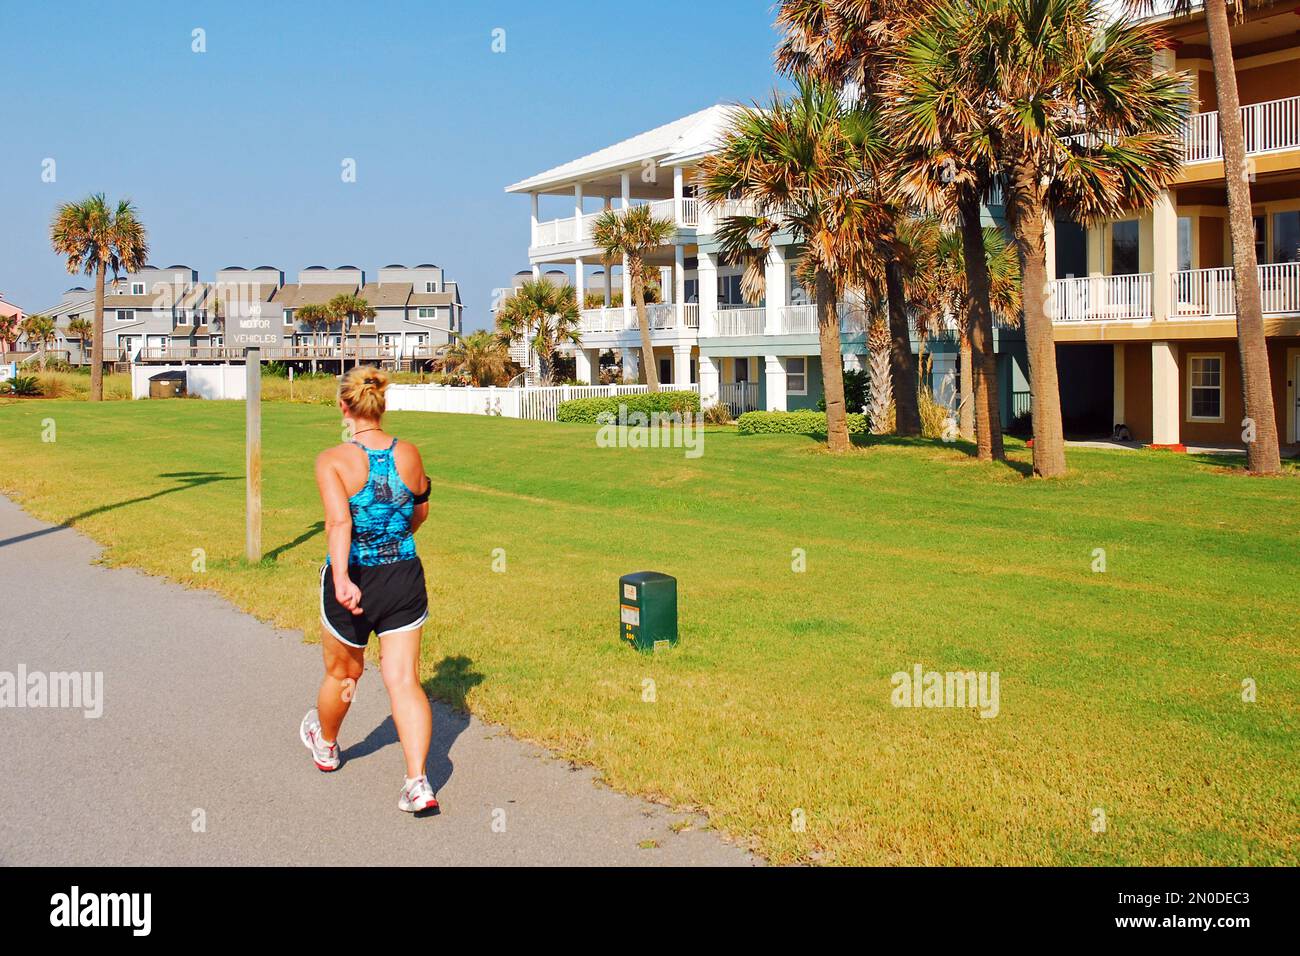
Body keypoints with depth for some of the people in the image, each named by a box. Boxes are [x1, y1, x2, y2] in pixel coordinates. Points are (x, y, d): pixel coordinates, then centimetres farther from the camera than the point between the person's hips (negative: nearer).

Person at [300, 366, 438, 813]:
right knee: (404, 680, 2)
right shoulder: (409, 454, -3)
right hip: (405, 578, 2)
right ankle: (418, 782, -9)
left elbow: (338, 521, -29)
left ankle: (325, 745, 50)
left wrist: (341, 580, -37)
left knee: (342, 674, 22)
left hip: (353, 581, -2)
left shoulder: (333, 460, -14)